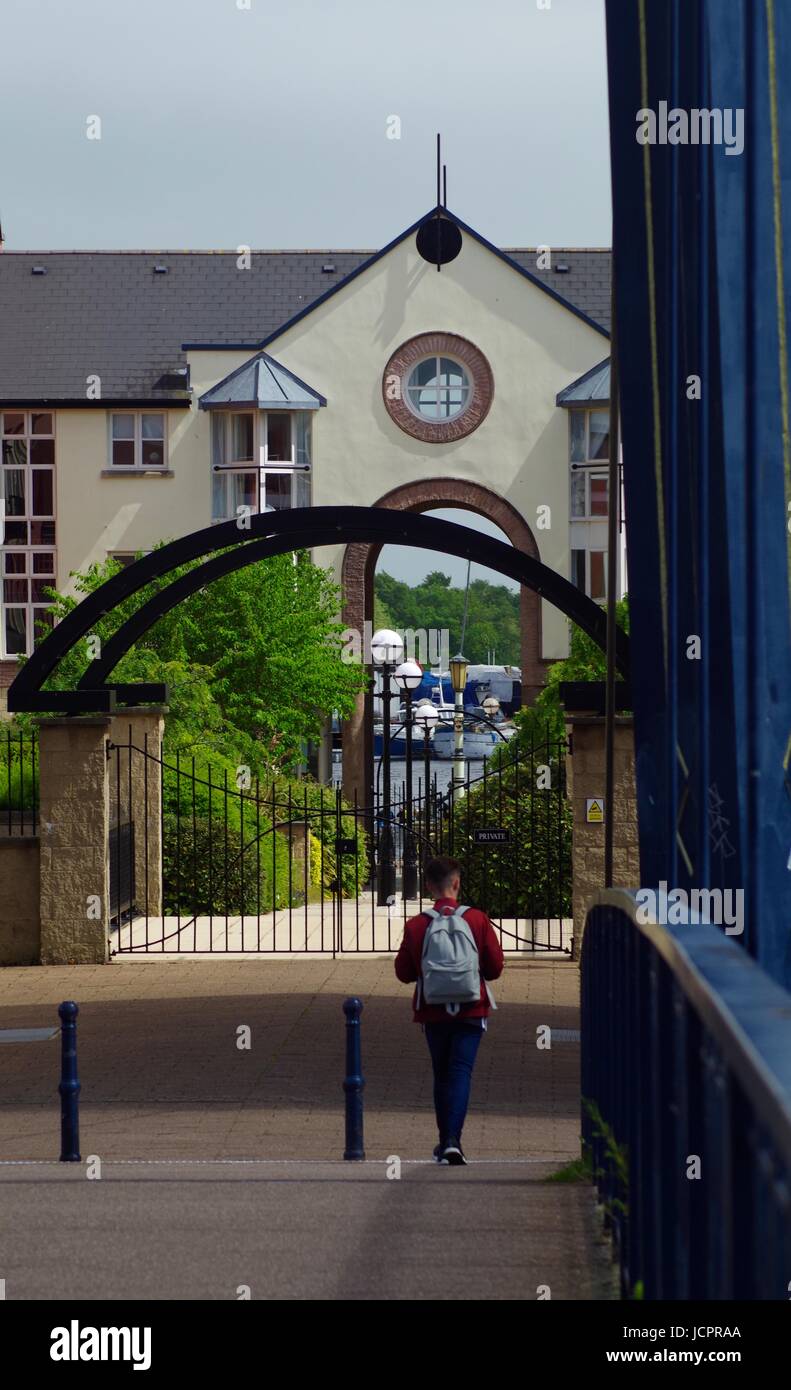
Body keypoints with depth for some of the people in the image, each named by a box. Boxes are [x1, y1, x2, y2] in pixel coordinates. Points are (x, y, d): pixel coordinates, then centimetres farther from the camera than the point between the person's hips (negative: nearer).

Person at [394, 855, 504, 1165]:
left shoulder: (416, 925, -5)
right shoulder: (477, 920, -7)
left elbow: (404, 973, 0)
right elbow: (495, 968, -3)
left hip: (432, 1012, 2)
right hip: (470, 1010, -1)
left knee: (442, 1074, 15)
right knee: (461, 1072, -4)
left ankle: (445, 1142, 21)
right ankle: (453, 1140, -19)